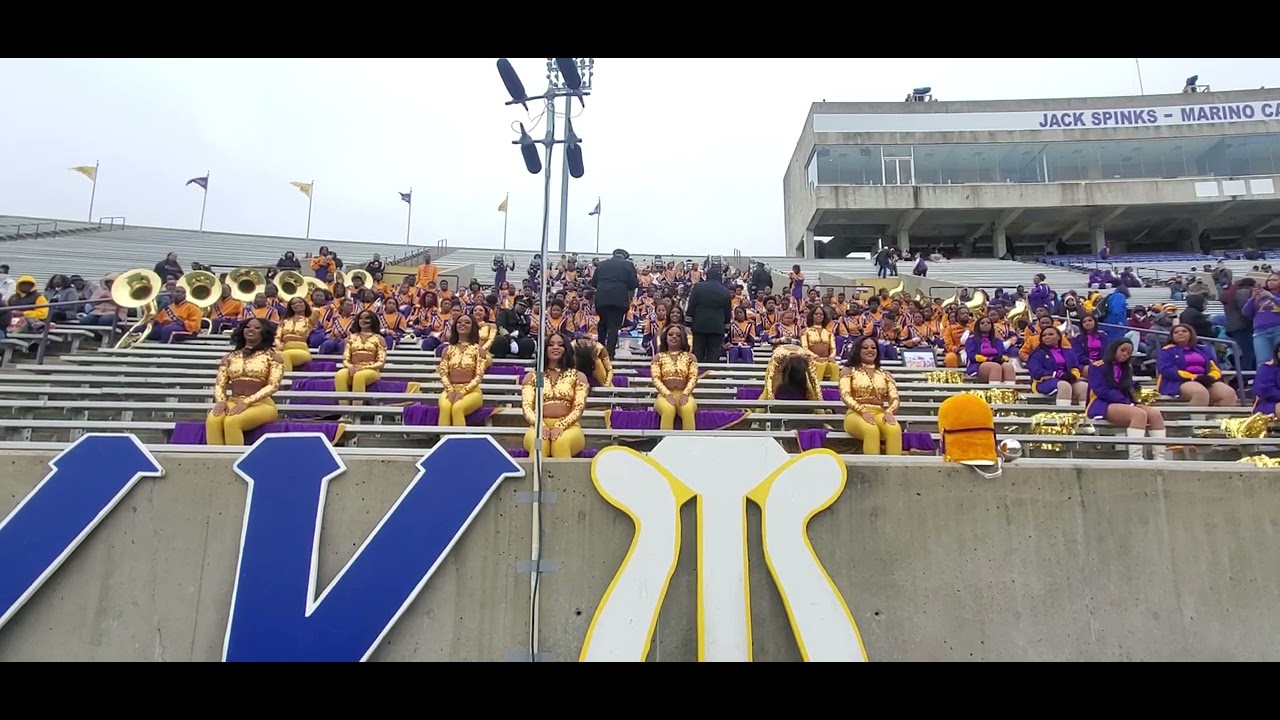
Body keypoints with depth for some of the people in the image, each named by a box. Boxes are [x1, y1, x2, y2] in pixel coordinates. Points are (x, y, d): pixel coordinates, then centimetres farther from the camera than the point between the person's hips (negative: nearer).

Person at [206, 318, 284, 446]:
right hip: (233, 402, 3)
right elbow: (219, 384, 13)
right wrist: (221, 401, -10)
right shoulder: (229, 357, 18)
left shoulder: (272, 356, 5)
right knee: (212, 420, -30)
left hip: (261, 404, -3)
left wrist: (246, 402, -17)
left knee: (232, 421, -34)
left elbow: (273, 385, -6)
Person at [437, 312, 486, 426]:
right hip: (451, 390, 2)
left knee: (457, 408, -35)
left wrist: (463, 392, -16)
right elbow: (443, 373, 6)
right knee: (445, 407, -33)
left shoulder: (478, 349, 6)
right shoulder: (448, 349, 15)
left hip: (471, 391, -2)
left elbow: (479, 376, -3)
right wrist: (450, 391, -13)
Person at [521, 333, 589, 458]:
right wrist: (540, 425, -16)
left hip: (568, 427, 0)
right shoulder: (531, 376, 17)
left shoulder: (578, 376, 14)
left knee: (562, 441, -37)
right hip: (540, 426, 1)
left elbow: (579, 408, 2)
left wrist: (561, 426, -17)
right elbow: (526, 407, 5)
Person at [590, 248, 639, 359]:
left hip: (601, 298, 3)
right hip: (619, 299, -3)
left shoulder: (601, 264, 12)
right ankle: (610, 353, -2)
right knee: (614, 326, 1)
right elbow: (634, 284, -3)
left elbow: (593, 282, 11)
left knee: (602, 324, 18)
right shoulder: (628, 265, 3)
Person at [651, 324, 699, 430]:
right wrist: (667, 395, -16)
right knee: (668, 410, -36)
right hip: (665, 395, 0)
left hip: (684, 395, 1)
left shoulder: (690, 357, 15)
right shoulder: (658, 357, 13)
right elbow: (656, 379, 1)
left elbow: (693, 378, 3)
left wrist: (685, 394, -16)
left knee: (688, 410, -35)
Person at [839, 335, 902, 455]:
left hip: (880, 413, 3)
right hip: (856, 414, -3)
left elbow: (895, 398, 9)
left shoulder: (885, 375, 21)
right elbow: (845, 396, -3)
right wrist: (863, 411, -20)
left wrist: (889, 412, -15)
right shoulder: (849, 371, 12)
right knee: (871, 430, -38)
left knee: (895, 429, -34)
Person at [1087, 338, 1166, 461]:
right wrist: (1128, 404, -15)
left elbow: (1128, 391, 13)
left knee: (1155, 413, -20)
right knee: (1139, 414, -32)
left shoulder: (1127, 369, 23)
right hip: (1102, 406, -7)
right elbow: (1101, 391, -11)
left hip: (1123, 404, 7)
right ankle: (1135, 458, -40)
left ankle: (1159, 458, -27)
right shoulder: (1097, 366, 1)